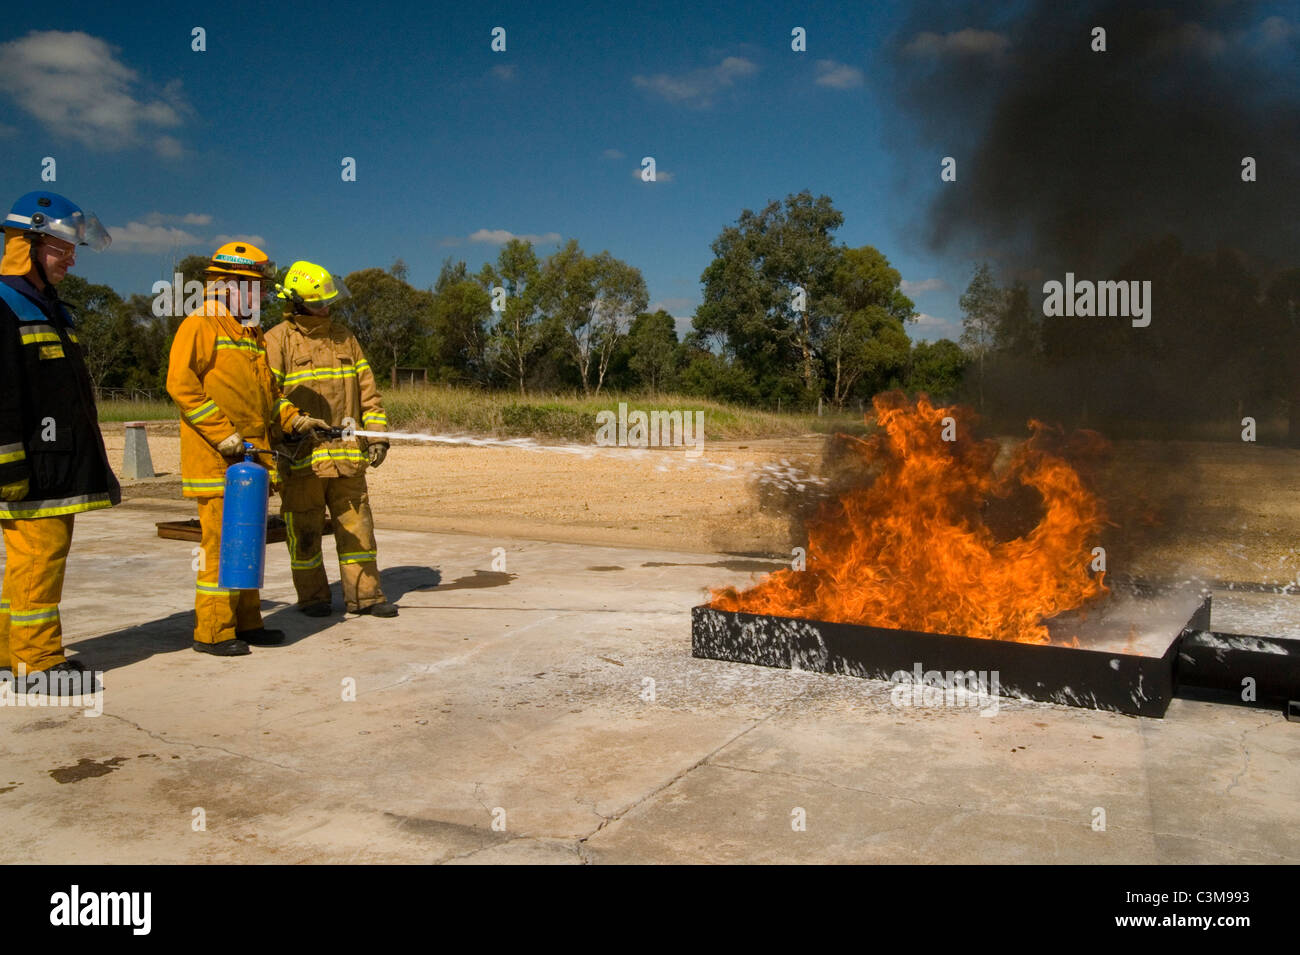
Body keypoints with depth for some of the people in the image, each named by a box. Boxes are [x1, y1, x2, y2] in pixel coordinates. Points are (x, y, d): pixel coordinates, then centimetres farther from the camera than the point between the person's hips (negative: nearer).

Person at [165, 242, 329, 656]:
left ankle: (246, 622, 22)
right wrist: (222, 433, -19)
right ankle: (213, 631, 2)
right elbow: (180, 383, -14)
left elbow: (267, 388, 27)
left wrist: (292, 418, 10)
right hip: (217, 460, -8)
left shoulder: (252, 332, 20)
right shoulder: (200, 325, -6)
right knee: (222, 541, -7)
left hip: (252, 455, 9)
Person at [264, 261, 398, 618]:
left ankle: (364, 594, 12)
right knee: (305, 531, 6)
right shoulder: (277, 340, -1)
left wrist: (377, 434, 6)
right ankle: (312, 596, 19)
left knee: (357, 524, 4)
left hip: (348, 455, 4)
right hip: (301, 459, -4)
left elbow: (366, 390, 15)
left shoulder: (343, 336, 14)